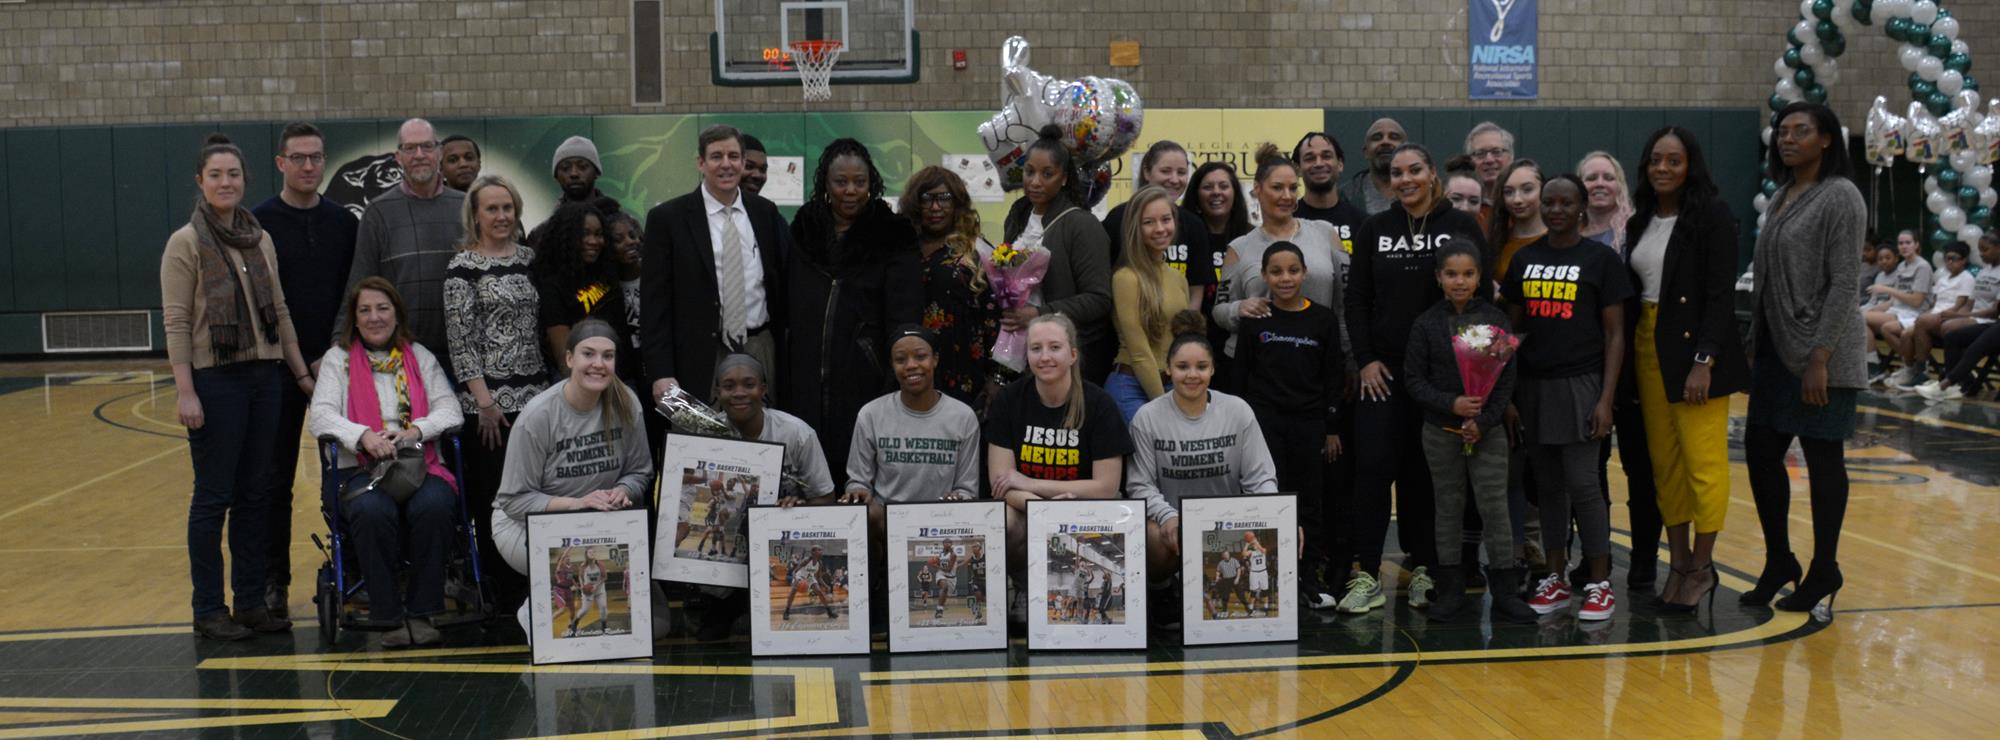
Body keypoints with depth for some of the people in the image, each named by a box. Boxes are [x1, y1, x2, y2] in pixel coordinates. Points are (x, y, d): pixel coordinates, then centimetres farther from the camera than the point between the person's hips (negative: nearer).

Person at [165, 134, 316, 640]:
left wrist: (301, 372, 13)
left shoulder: (260, 239, 10)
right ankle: (209, 610, 10)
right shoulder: (185, 243, -6)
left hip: (264, 375, 5)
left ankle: (251, 601, 17)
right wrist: (185, 391, -16)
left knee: (255, 494, 9)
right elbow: (176, 323, -10)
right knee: (214, 497, 1)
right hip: (214, 379, -5)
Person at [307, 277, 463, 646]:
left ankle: (421, 612, -22)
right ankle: (390, 616, -24)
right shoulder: (337, 359, 15)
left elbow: (451, 410, 8)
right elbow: (321, 417, 0)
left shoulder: (421, 357, 20)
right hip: (360, 469, -1)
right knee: (373, 511, -36)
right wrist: (363, 436, -20)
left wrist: (417, 430, -13)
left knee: (433, 505, -34)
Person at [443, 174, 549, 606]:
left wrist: (549, 385, 12)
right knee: (492, 495, -2)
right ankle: (499, 591, 7)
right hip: (489, 399, -5)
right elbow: (460, 339, -8)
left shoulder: (529, 257, 12)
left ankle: (530, 587, 13)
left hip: (533, 393, 5)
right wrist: (483, 401, -13)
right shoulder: (463, 266, -4)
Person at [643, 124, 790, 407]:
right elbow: (655, 302, -4)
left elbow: (784, 281, 16)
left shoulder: (766, 213, 8)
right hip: (700, 359, -3)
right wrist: (661, 373, -10)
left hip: (760, 351, 3)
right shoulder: (667, 218, -2)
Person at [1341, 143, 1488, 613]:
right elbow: (1356, 299, 7)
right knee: (1373, 467, -6)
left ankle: (1424, 569, 16)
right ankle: (1366, 575, -3)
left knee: (1426, 470, 4)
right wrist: (1365, 359, -3)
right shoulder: (1375, 229, 6)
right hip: (1383, 369, 1)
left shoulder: (1461, 227, 1)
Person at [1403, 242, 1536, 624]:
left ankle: (1504, 591, 3)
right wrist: (1451, 404, -15)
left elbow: (1507, 377, -1)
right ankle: (1450, 590, 15)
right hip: (1441, 431, 1)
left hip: (1488, 431, -1)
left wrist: (1485, 422, -11)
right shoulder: (1426, 324, 0)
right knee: (1448, 507, 8)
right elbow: (1414, 379, -1)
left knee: (1495, 506, -3)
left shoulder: (1495, 319, 0)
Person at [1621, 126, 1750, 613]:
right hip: (1648, 348, 6)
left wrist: (1704, 360, -19)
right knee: (1663, 462, 8)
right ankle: (1678, 562, 16)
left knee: (1703, 460, -3)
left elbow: (1721, 295, -13)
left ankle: (1701, 567, 9)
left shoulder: (1712, 216, -7)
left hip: (1694, 347, -6)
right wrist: (1630, 355, 6)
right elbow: (1631, 291, 12)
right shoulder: (1640, 221, 12)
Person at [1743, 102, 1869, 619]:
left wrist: (1820, 357, -19)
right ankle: (1779, 562, 21)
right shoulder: (1780, 198, 14)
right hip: (1776, 349, 8)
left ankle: (1824, 573, 11)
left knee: (1822, 458, 0)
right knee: (1760, 450, 8)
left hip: (1820, 354, -8)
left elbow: (1843, 282, -15)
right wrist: (1753, 346, 13)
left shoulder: (1841, 196, -9)